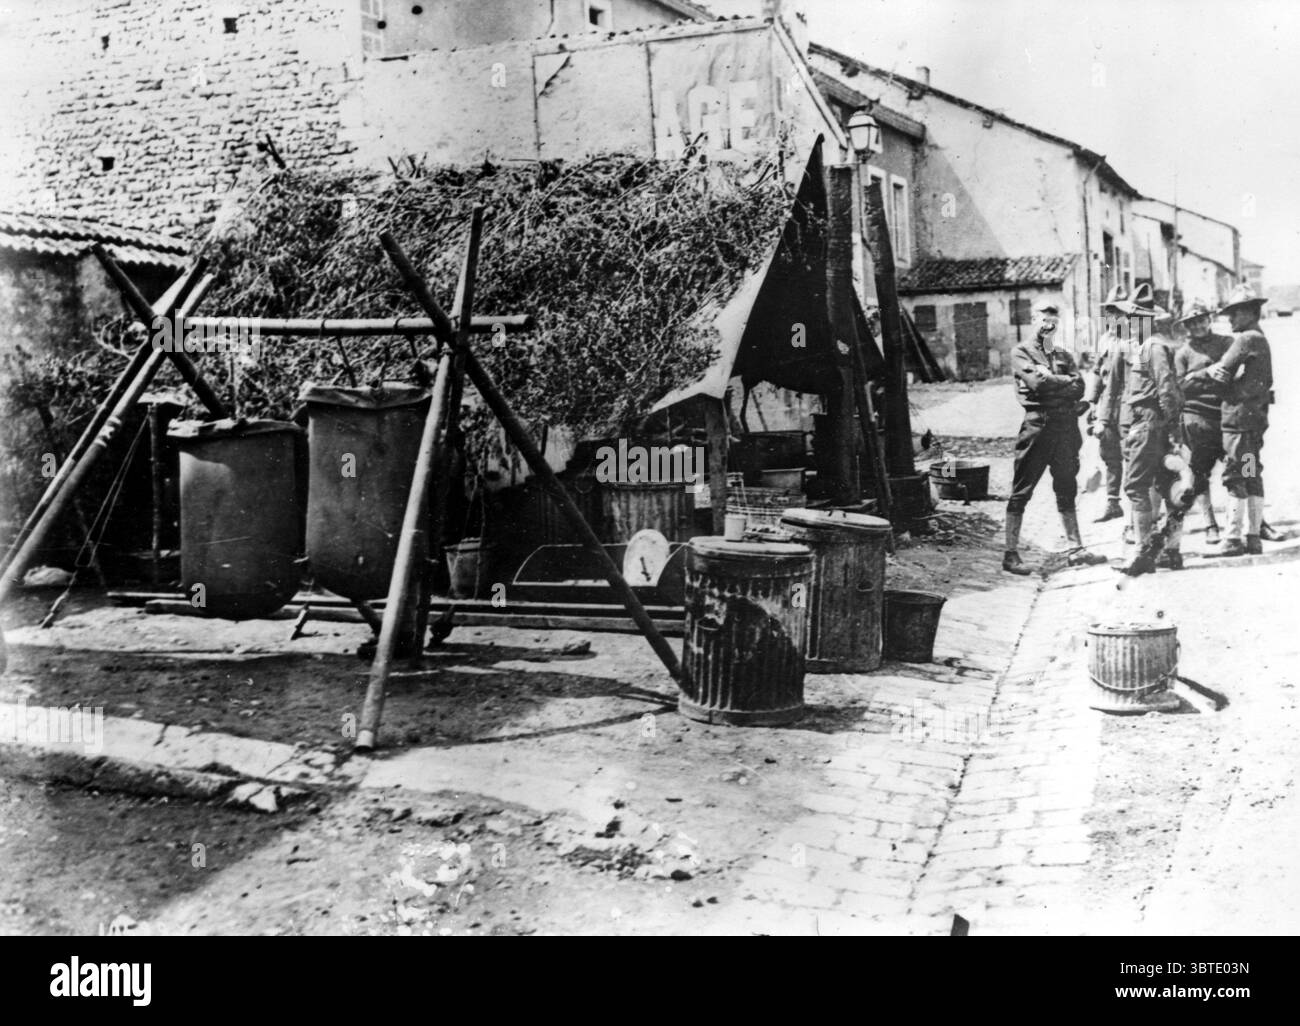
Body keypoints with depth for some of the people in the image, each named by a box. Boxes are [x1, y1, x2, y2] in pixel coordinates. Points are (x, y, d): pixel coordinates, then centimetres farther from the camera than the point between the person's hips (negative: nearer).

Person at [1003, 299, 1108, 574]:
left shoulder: (1064, 356, 18)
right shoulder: (1021, 352, 3)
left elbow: (1079, 388, 3)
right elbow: (1036, 382, -14)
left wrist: (1050, 379, -8)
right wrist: (1065, 382, -3)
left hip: (1066, 426, 6)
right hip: (1037, 425, -5)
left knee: (1067, 490, 11)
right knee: (1021, 491, -3)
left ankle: (1076, 550, 15)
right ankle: (1011, 553, -1)